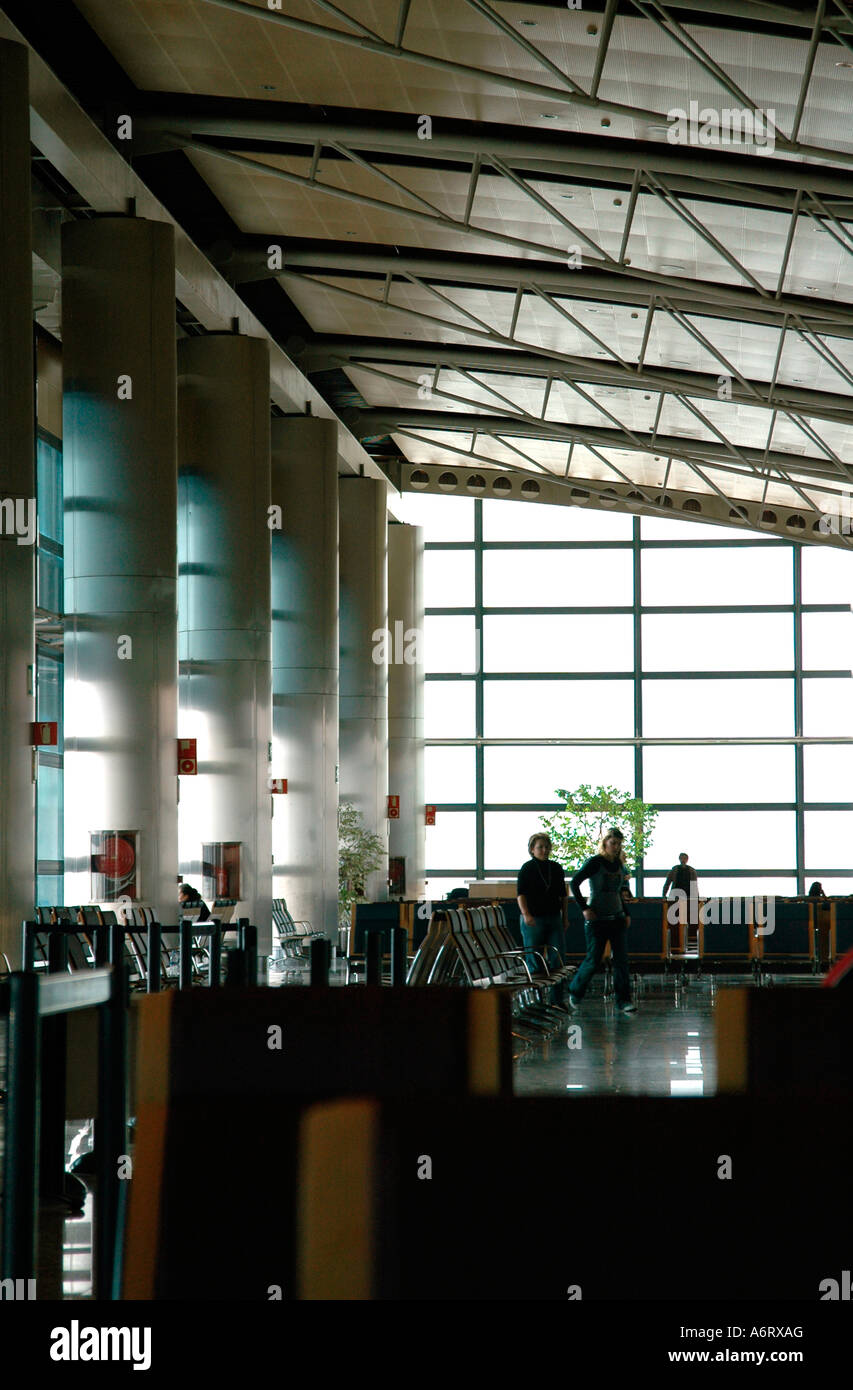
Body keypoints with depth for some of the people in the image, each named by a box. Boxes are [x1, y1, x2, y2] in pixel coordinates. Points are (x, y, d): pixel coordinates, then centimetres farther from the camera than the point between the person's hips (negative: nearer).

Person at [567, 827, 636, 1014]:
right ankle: (575, 992, 22)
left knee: (621, 960, -1)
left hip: (617, 919, 5)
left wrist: (626, 914, 14)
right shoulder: (595, 862, -10)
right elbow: (575, 883, -11)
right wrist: (584, 908, -14)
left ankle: (624, 1001, 1)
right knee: (593, 960, -1)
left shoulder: (618, 864, 8)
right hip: (597, 920, -5)